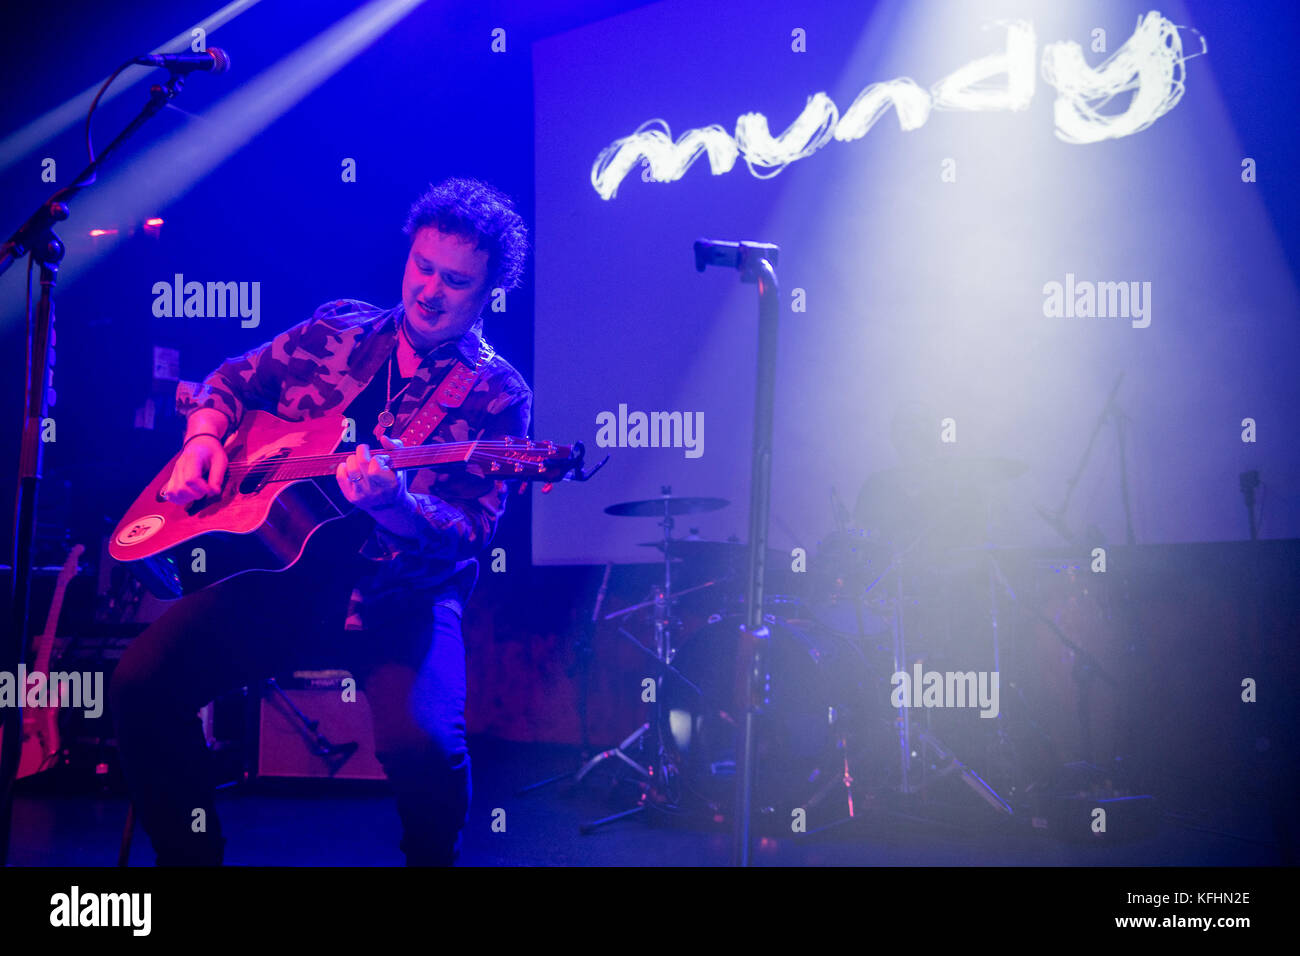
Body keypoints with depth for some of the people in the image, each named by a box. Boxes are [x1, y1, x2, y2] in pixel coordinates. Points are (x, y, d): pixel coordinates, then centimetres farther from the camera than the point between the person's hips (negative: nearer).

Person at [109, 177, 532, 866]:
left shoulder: (497, 396, -4)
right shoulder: (335, 333, 10)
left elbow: (469, 531, -13)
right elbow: (229, 382, 23)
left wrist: (394, 504, -34)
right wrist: (204, 438, 2)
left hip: (402, 601, -4)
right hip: (287, 573, 4)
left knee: (420, 743, -32)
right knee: (139, 684, -16)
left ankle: (432, 857, 3)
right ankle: (191, 857, 5)